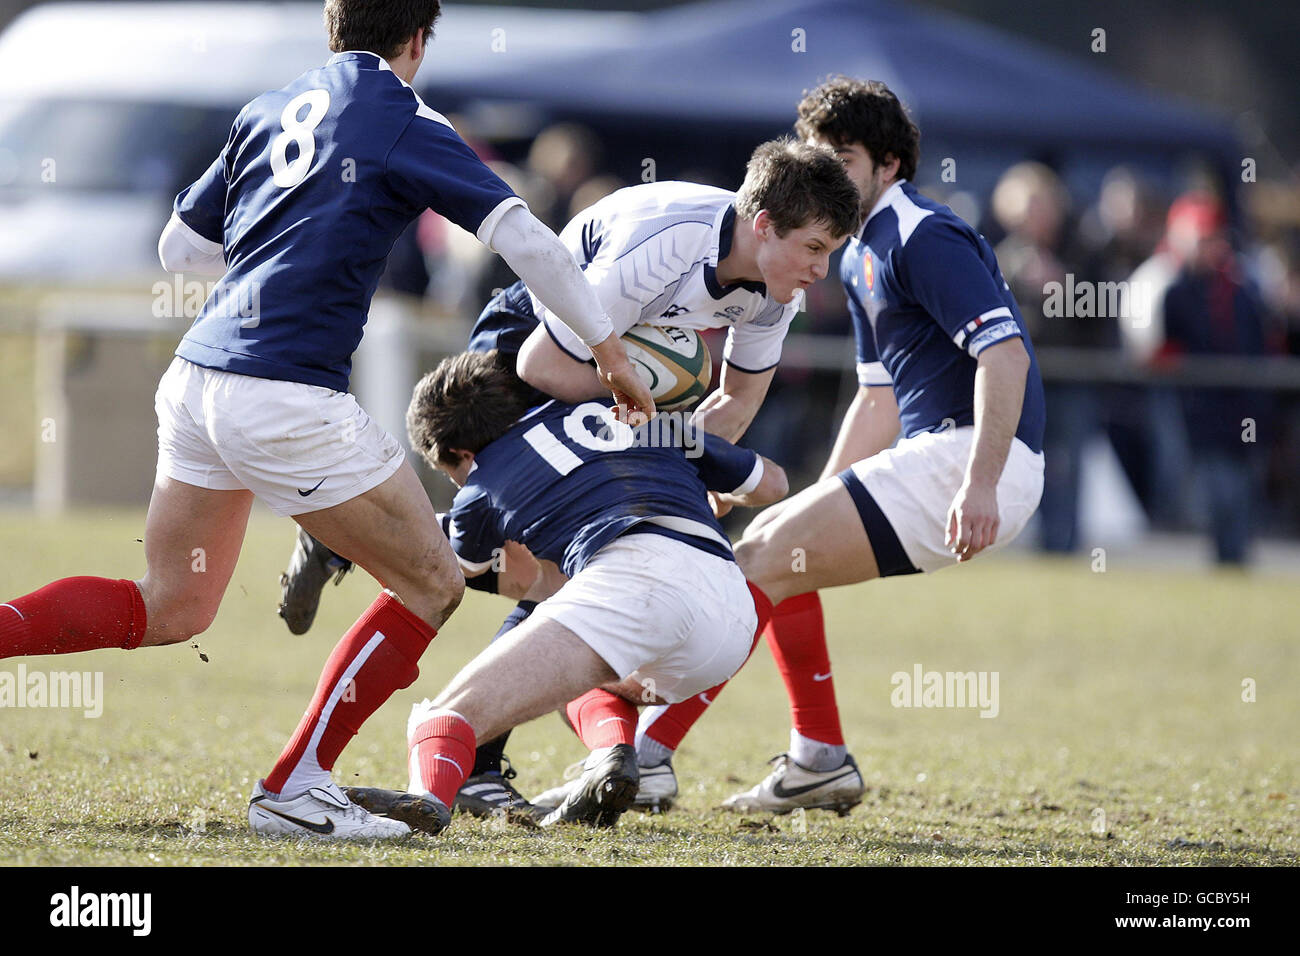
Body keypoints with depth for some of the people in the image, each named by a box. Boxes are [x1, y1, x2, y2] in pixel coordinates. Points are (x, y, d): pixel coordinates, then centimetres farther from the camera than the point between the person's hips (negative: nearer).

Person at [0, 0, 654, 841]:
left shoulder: (269, 112, 17)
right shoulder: (406, 124, -1)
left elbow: (180, 244, 24)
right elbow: (525, 238, -7)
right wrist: (608, 348, 2)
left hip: (197, 377, 7)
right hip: (290, 399, -7)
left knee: (167, 609, 19)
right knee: (431, 584, 5)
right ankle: (295, 786, 1)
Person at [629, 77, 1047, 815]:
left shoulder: (924, 238, -12)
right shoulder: (862, 257, 20)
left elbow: (1005, 353, -23)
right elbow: (880, 396, 27)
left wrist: (980, 483, -31)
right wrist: (818, 507, 23)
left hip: (971, 455, -10)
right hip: (935, 454, 10)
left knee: (767, 557, -14)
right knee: (771, 544, 17)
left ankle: (647, 753, -17)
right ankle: (821, 761, 14)